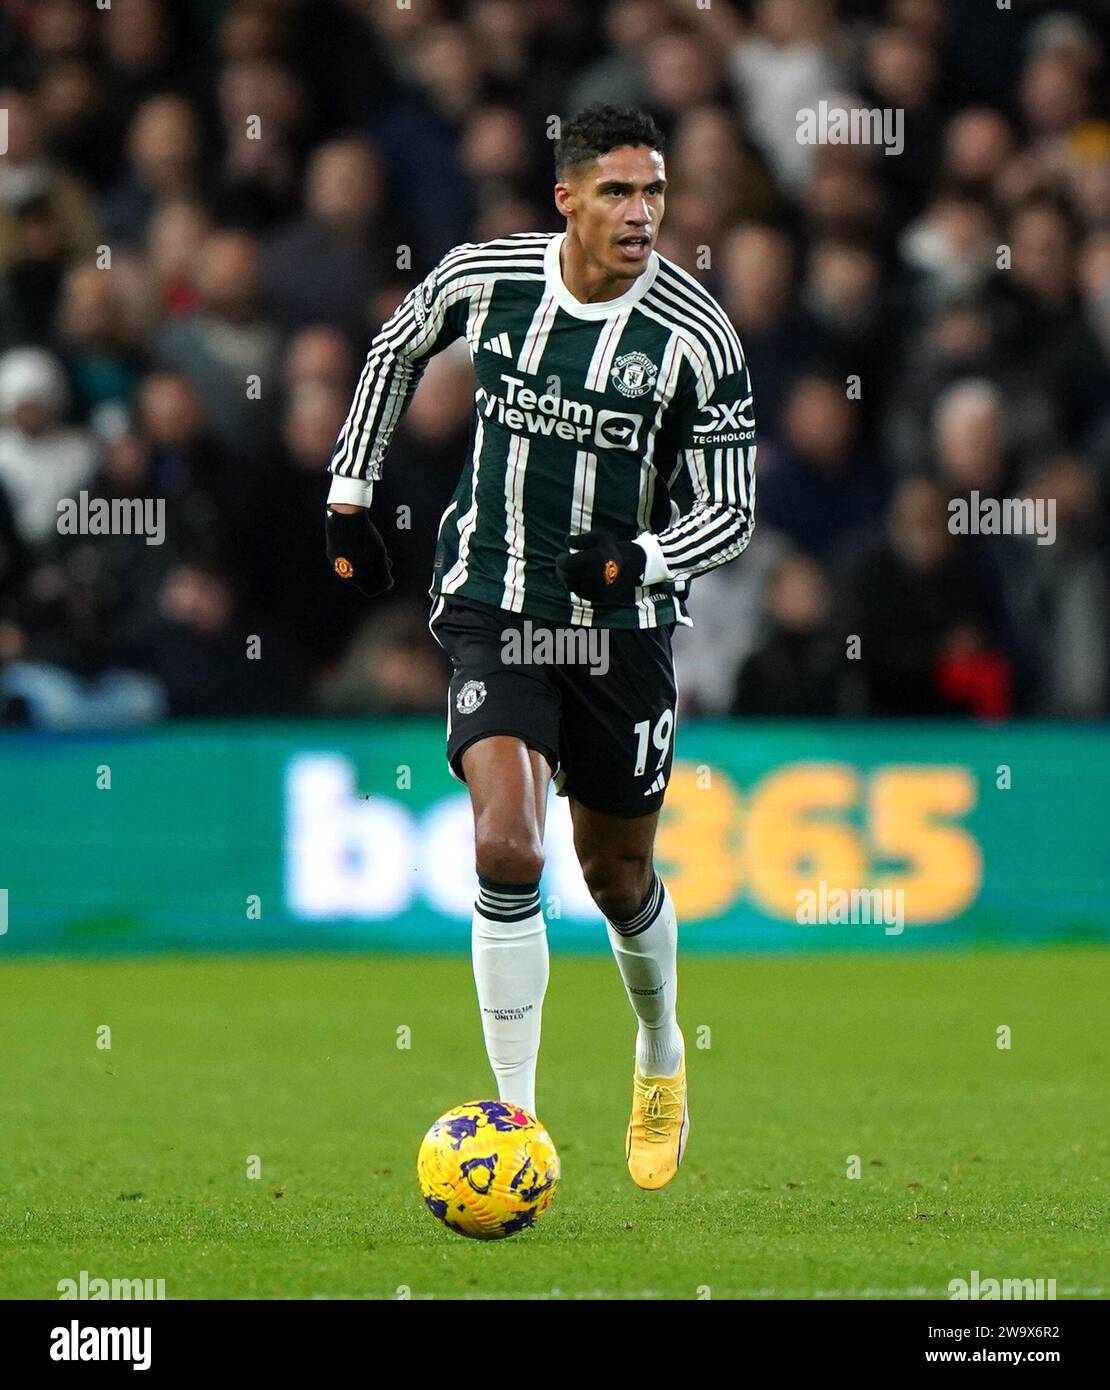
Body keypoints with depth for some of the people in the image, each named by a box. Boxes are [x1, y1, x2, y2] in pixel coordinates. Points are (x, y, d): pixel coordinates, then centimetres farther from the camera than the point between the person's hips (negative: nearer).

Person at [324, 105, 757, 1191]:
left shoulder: (696, 335, -12)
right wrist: (349, 497, 13)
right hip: (492, 612, 0)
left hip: (621, 623, 0)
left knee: (617, 875, 14)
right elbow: (394, 351, 15)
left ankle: (661, 1056, 46)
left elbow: (729, 510, -5)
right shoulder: (481, 277, -8)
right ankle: (516, 1120, -12)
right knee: (505, 849, -20)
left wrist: (639, 560, -25)